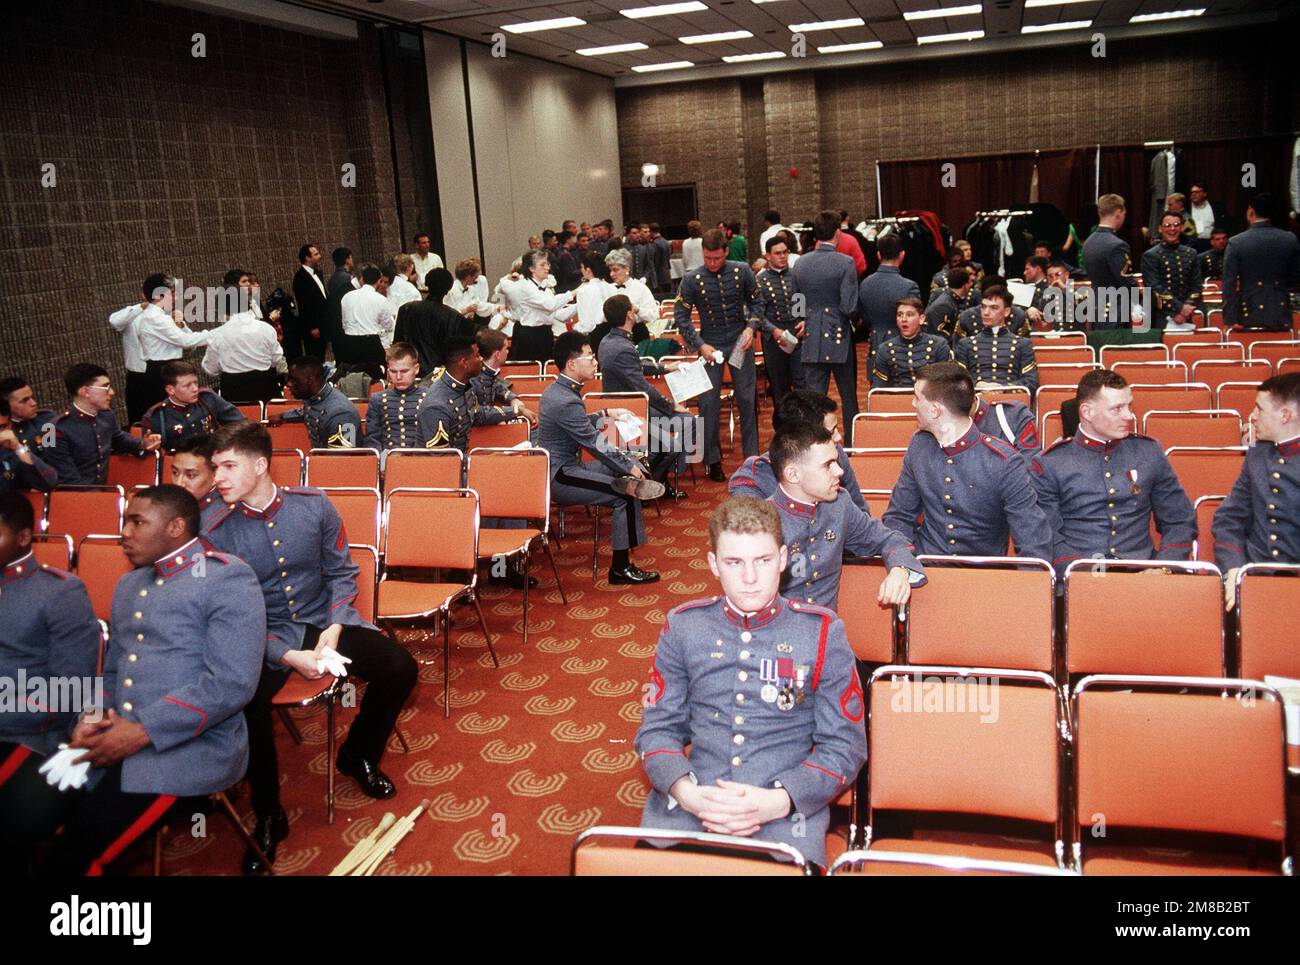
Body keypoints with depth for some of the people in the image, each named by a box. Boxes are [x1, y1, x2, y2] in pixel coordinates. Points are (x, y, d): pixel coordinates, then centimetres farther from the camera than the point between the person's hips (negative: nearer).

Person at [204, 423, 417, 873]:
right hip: (263, 638, -2)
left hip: (324, 621, 2)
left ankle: (358, 756, 16)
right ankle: (269, 819, -7)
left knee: (400, 669, -15)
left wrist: (333, 630, -13)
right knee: (244, 703, -31)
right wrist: (288, 656, -20)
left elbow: (341, 573, 2)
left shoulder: (313, 505, -7)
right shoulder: (216, 534, -11)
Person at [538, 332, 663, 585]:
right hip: (560, 479, -10)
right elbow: (597, 445, -20)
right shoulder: (566, 401, -24)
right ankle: (621, 568, -9)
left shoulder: (557, 389, 8)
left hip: (563, 467, 10)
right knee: (626, 498, -16)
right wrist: (628, 468, -11)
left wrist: (605, 413, 19)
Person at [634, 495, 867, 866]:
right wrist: (685, 791, -11)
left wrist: (777, 802, -12)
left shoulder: (822, 633, 3)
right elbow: (658, 728, 9)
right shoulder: (683, 626, 8)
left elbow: (844, 745, 3)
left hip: (787, 811, -1)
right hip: (689, 804, 1)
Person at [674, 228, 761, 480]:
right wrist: (700, 345, -11)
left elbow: (755, 301, 8)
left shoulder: (742, 271, -4)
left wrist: (751, 327, -9)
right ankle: (713, 461, 11)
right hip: (710, 346, -1)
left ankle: (752, 456, 18)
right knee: (709, 403, 0)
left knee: (747, 400, 6)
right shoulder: (692, 279, -9)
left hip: (740, 343, 1)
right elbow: (680, 315, -4)